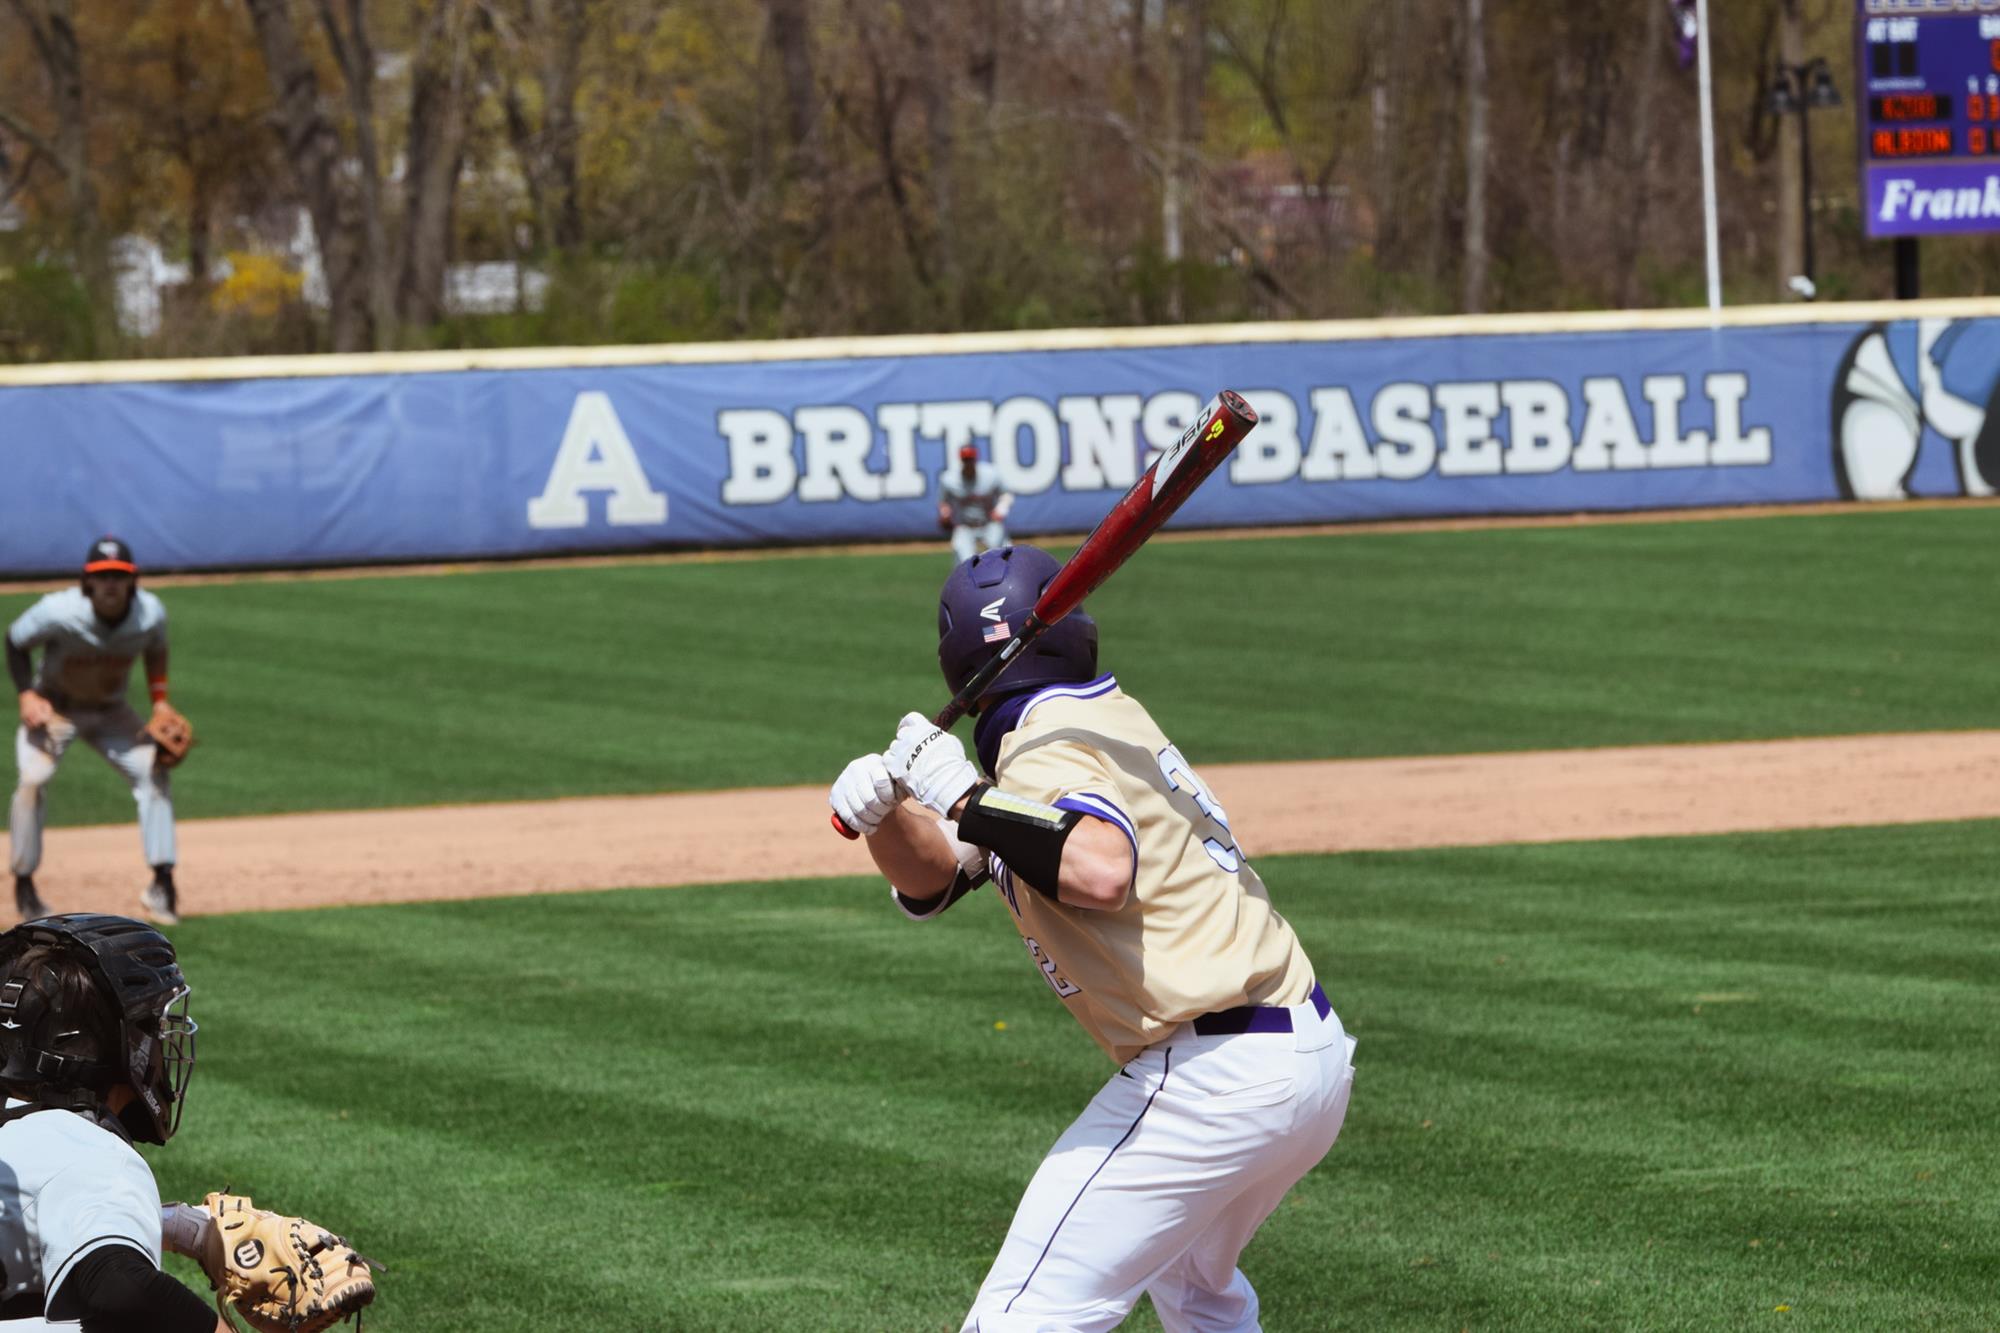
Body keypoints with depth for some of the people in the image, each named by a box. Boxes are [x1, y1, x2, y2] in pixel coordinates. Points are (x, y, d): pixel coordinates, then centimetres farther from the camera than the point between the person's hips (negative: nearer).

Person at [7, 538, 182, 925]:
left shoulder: (150, 614, -20)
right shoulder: (58, 612, -29)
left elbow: (156, 650, 4)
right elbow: (16, 642, -11)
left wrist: (160, 703, -6)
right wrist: (27, 695, -21)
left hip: (110, 712, 3)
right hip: (54, 706, -3)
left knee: (154, 773, -13)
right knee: (32, 780, -23)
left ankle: (162, 884, -5)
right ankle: (24, 887, -7)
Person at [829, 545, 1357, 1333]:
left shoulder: (1047, 749, -11)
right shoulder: (1111, 715, 16)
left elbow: (1103, 869, -35)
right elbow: (933, 879, 17)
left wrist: (965, 798, -24)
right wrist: (882, 810, -2)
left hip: (1209, 1079, -10)